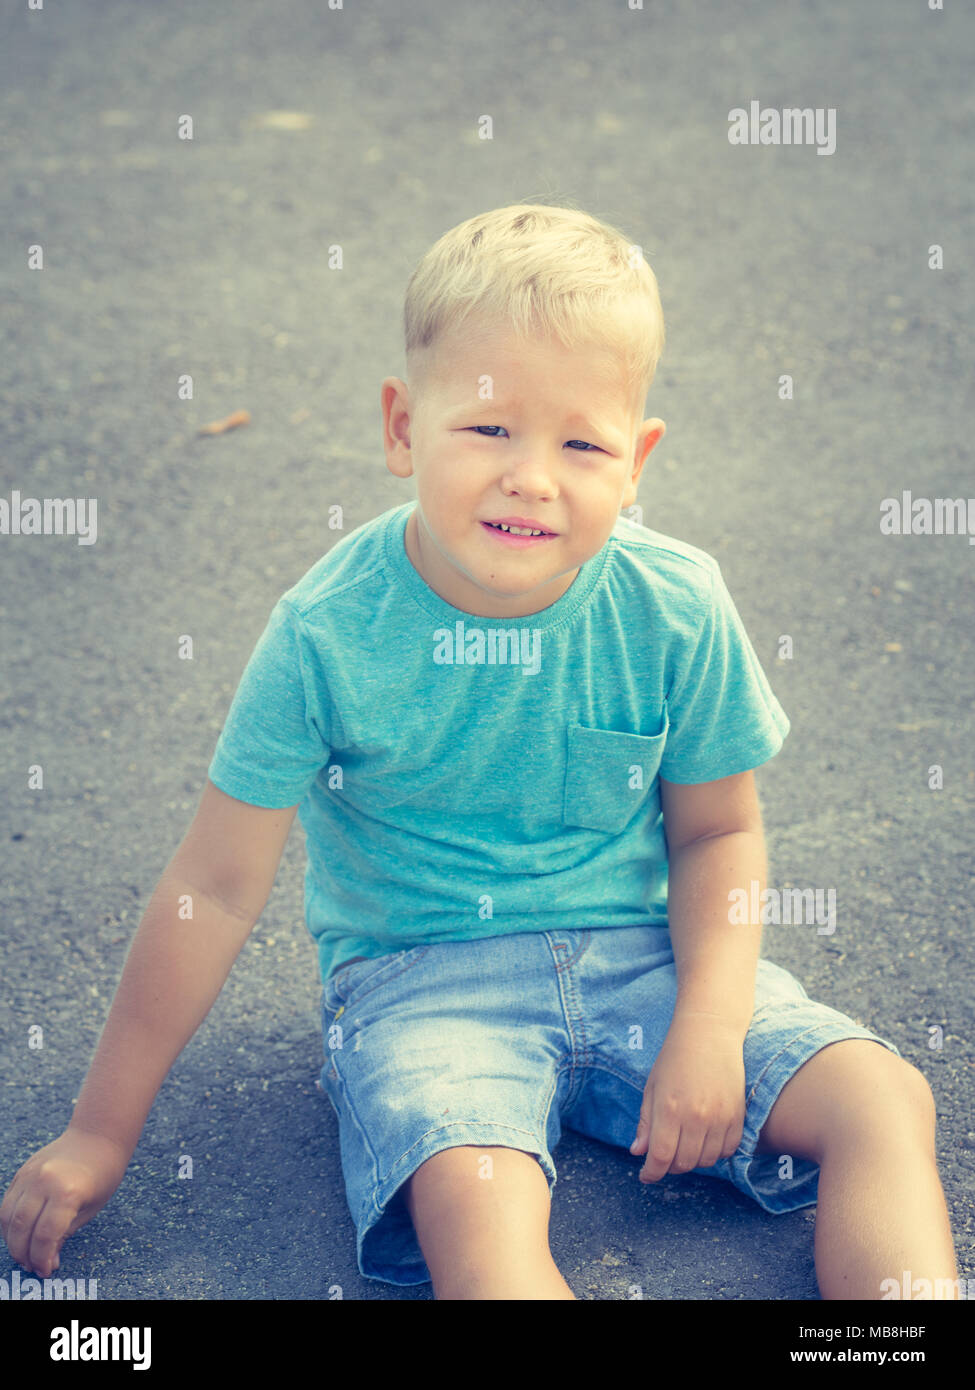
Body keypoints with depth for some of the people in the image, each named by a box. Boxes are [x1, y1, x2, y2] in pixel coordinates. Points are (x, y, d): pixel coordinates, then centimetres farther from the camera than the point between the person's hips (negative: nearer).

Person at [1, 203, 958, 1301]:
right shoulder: (327, 633, -15)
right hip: (420, 978, -3)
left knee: (886, 1103, -14)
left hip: (638, 954, 3)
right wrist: (102, 1132, -4)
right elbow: (214, 891, -9)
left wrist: (712, 1030, -12)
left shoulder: (678, 612, -10)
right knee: (474, 1197, -33)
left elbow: (717, 832, 5)